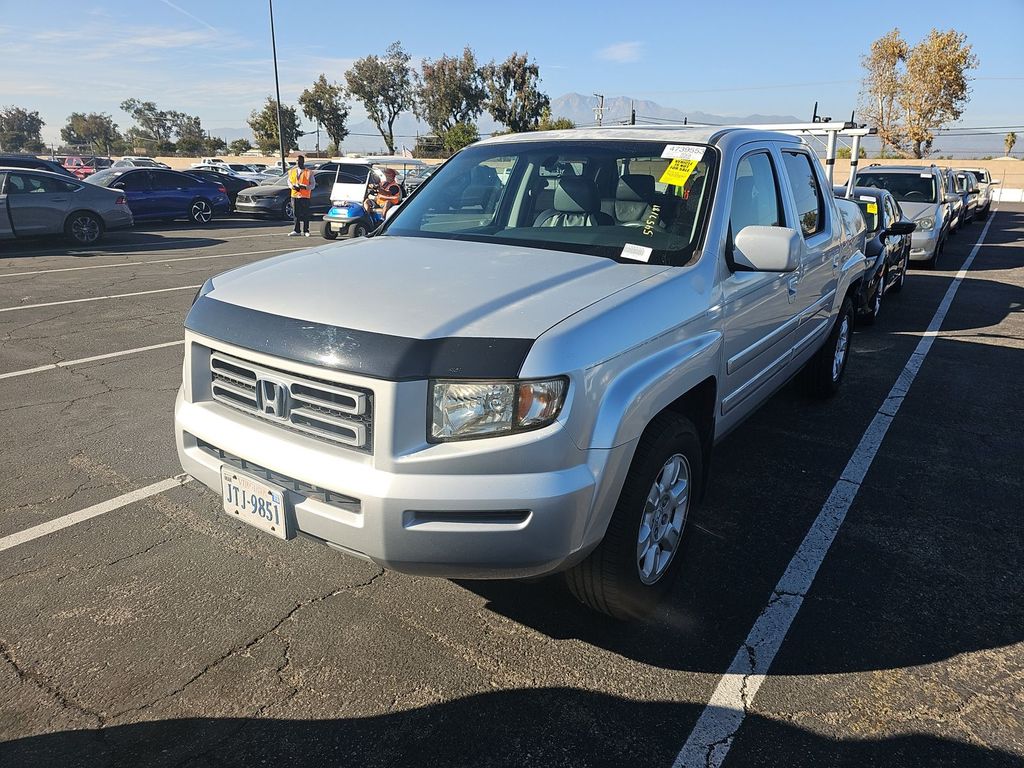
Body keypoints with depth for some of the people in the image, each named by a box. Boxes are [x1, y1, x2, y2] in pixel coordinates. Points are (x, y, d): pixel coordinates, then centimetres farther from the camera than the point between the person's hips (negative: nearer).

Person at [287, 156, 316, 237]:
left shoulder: (309, 172, -1)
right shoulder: (292, 171, 13)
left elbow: (313, 185, -1)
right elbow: (289, 181, 20)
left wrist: (304, 187, -18)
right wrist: (292, 186, -3)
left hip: (305, 196, -4)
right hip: (294, 195, 4)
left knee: (305, 214, -2)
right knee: (296, 214, 5)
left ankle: (306, 231, 6)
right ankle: (297, 231, 10)